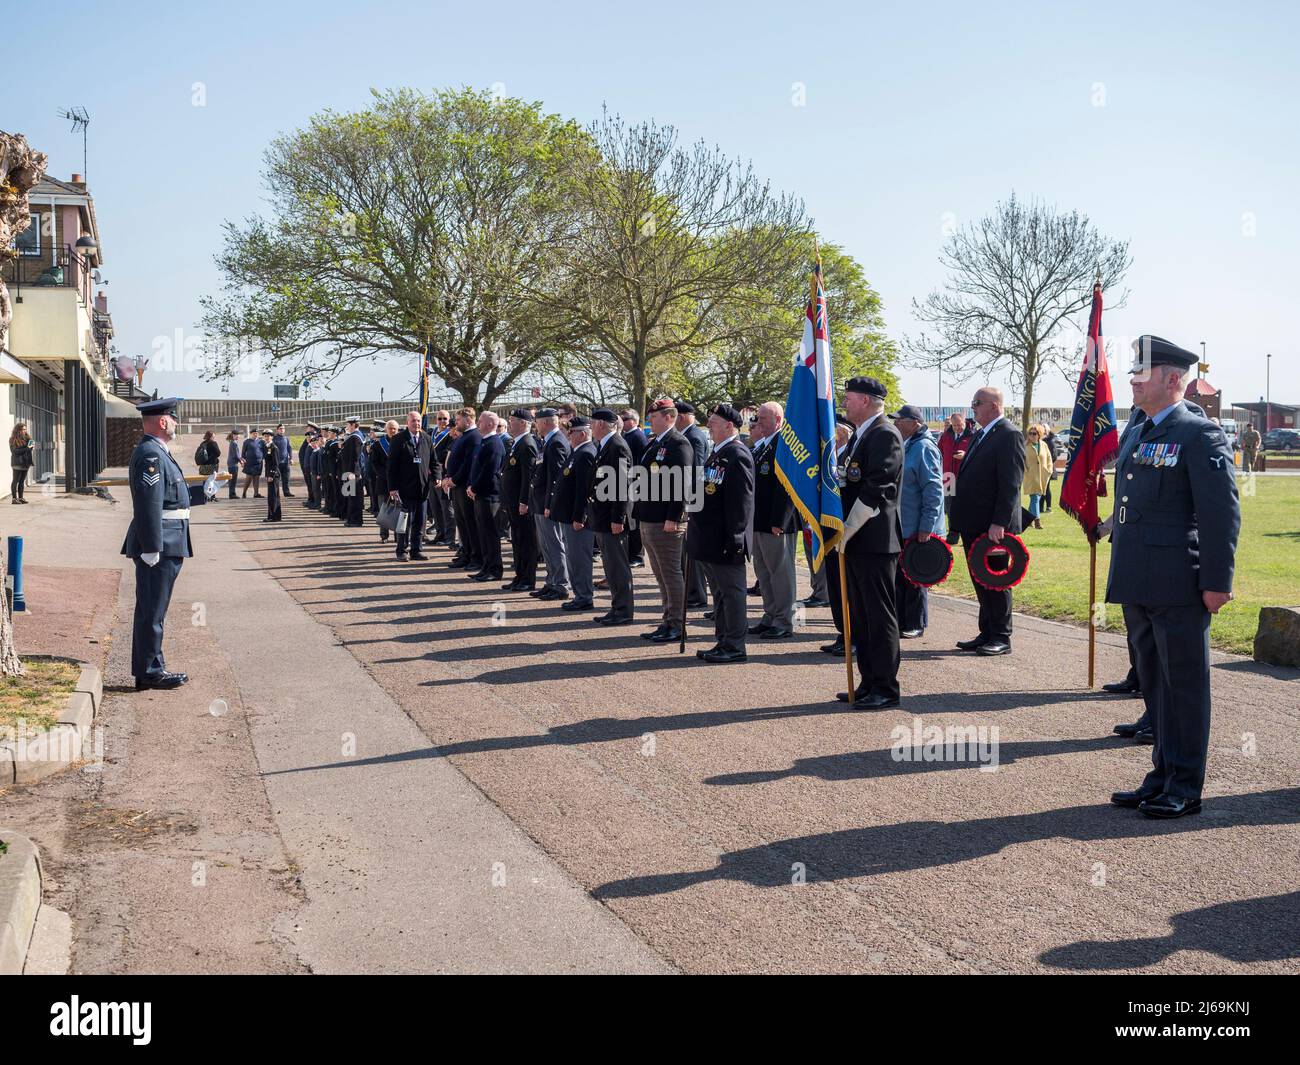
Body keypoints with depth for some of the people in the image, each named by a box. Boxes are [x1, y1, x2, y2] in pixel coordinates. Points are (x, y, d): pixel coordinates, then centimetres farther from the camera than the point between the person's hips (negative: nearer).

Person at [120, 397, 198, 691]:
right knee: (152, 611, -3)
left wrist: (203, 491, 28)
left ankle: (152, 668, 24)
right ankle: (149, 672, 4)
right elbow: (149, 504, -23)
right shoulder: (151, 454, -16)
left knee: (151, 610, 15)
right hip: (159, 546, -10)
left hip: (164, 546, 10)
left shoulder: (157, 452, 17)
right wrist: (152, 548, -25)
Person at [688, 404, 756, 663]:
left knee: (731, 592, -2)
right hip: (710, 541, 10)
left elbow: (742, 500, -19)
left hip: (725, 541, -10)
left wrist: (733, 538, -21)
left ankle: (735, 646, 5)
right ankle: (723, 642, 23)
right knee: (719, 593, 15)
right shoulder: (716, 453, 16)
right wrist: (695, 528, 19)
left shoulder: (737, 455, -14)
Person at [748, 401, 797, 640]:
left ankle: (785, 622, 8)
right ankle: (770, 617, 26)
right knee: (763, 571, 15)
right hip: (758, 522, 9)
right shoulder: (758, 446, 14)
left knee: (781, 571, 0)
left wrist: (778, 521, -21)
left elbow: (787, 486, -20)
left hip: (776, 522, -9)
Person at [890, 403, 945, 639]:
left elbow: (934, 490, -17)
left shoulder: (924, 448, -13)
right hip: (898, 527, 8)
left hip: (915, 528, -8)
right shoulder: (901, 447, 13)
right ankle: (899, 621, 20)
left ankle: (915, 626, 12)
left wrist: (926, 527, -20)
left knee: (914, 579, 2)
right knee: (897, 576, 12)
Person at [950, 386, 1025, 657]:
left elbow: (1011, 484, -17)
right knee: (980, 582, 13)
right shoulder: (979, 436, 18)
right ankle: (986, 634, 21)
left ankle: (1001, 638, 8)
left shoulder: (1010, 436, -11)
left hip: (993, 526, -9)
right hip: (972, 524, 9)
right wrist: (957, 520, 15)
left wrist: (999, 523, -23)